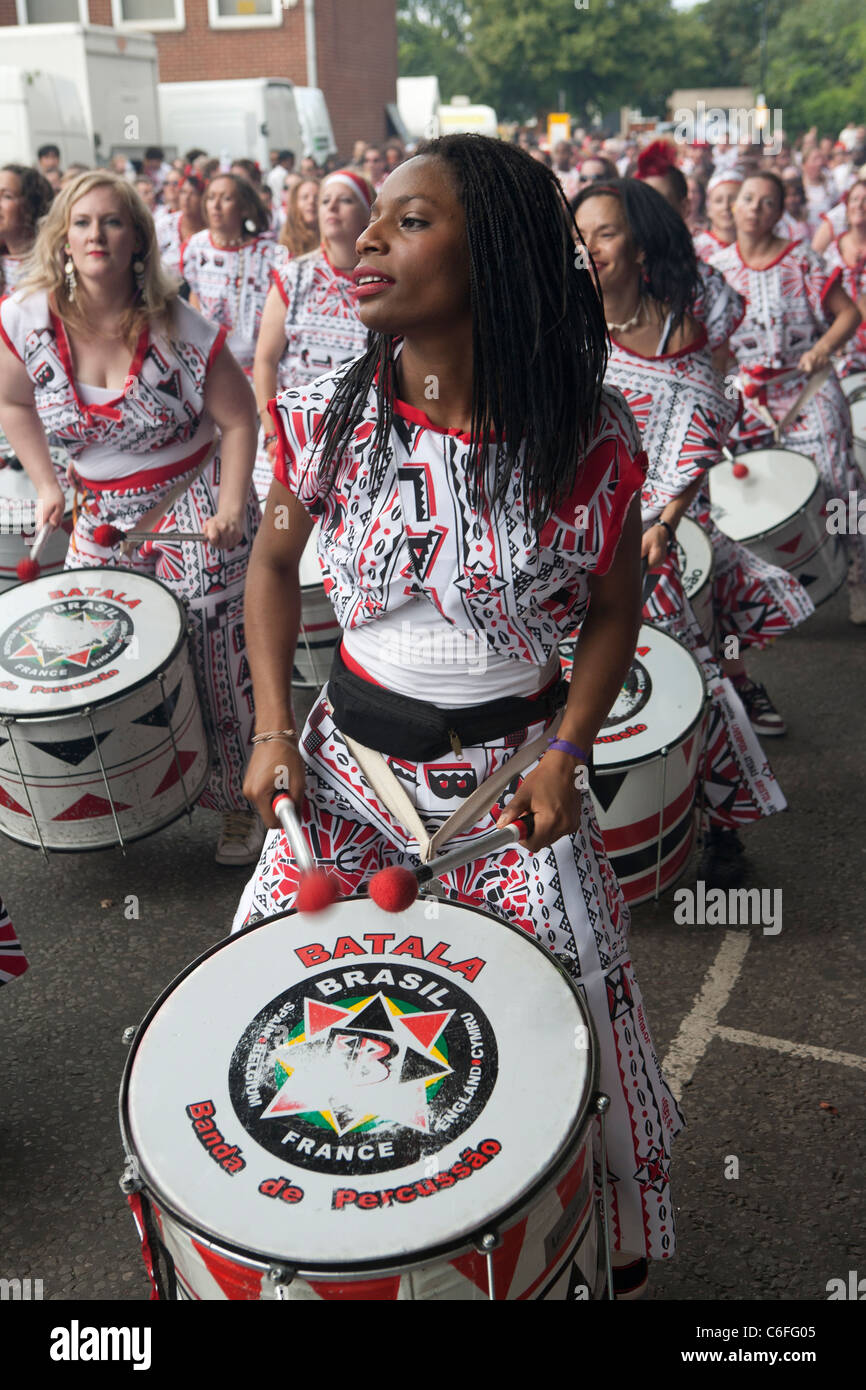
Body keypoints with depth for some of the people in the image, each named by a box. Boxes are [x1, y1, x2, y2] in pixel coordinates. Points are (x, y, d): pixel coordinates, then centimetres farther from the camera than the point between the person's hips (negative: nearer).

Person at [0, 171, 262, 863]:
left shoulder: (181, 328, -14)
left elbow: (238, 417, -6)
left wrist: (233, 502, -19)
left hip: (194, 508, -3)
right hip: (102, 518, 3)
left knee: (218, 663, -5)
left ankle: (239, 805, 14)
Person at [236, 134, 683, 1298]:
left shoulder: (587, 438, -14)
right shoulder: (329, 416, -9)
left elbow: (613, 609, 0)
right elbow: (274, 564, 6)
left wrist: (568, 752, -11)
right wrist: (272, 732, -2)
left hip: (513, 768, -1)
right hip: (350, 758, 2)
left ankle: (623, 1240, 39)